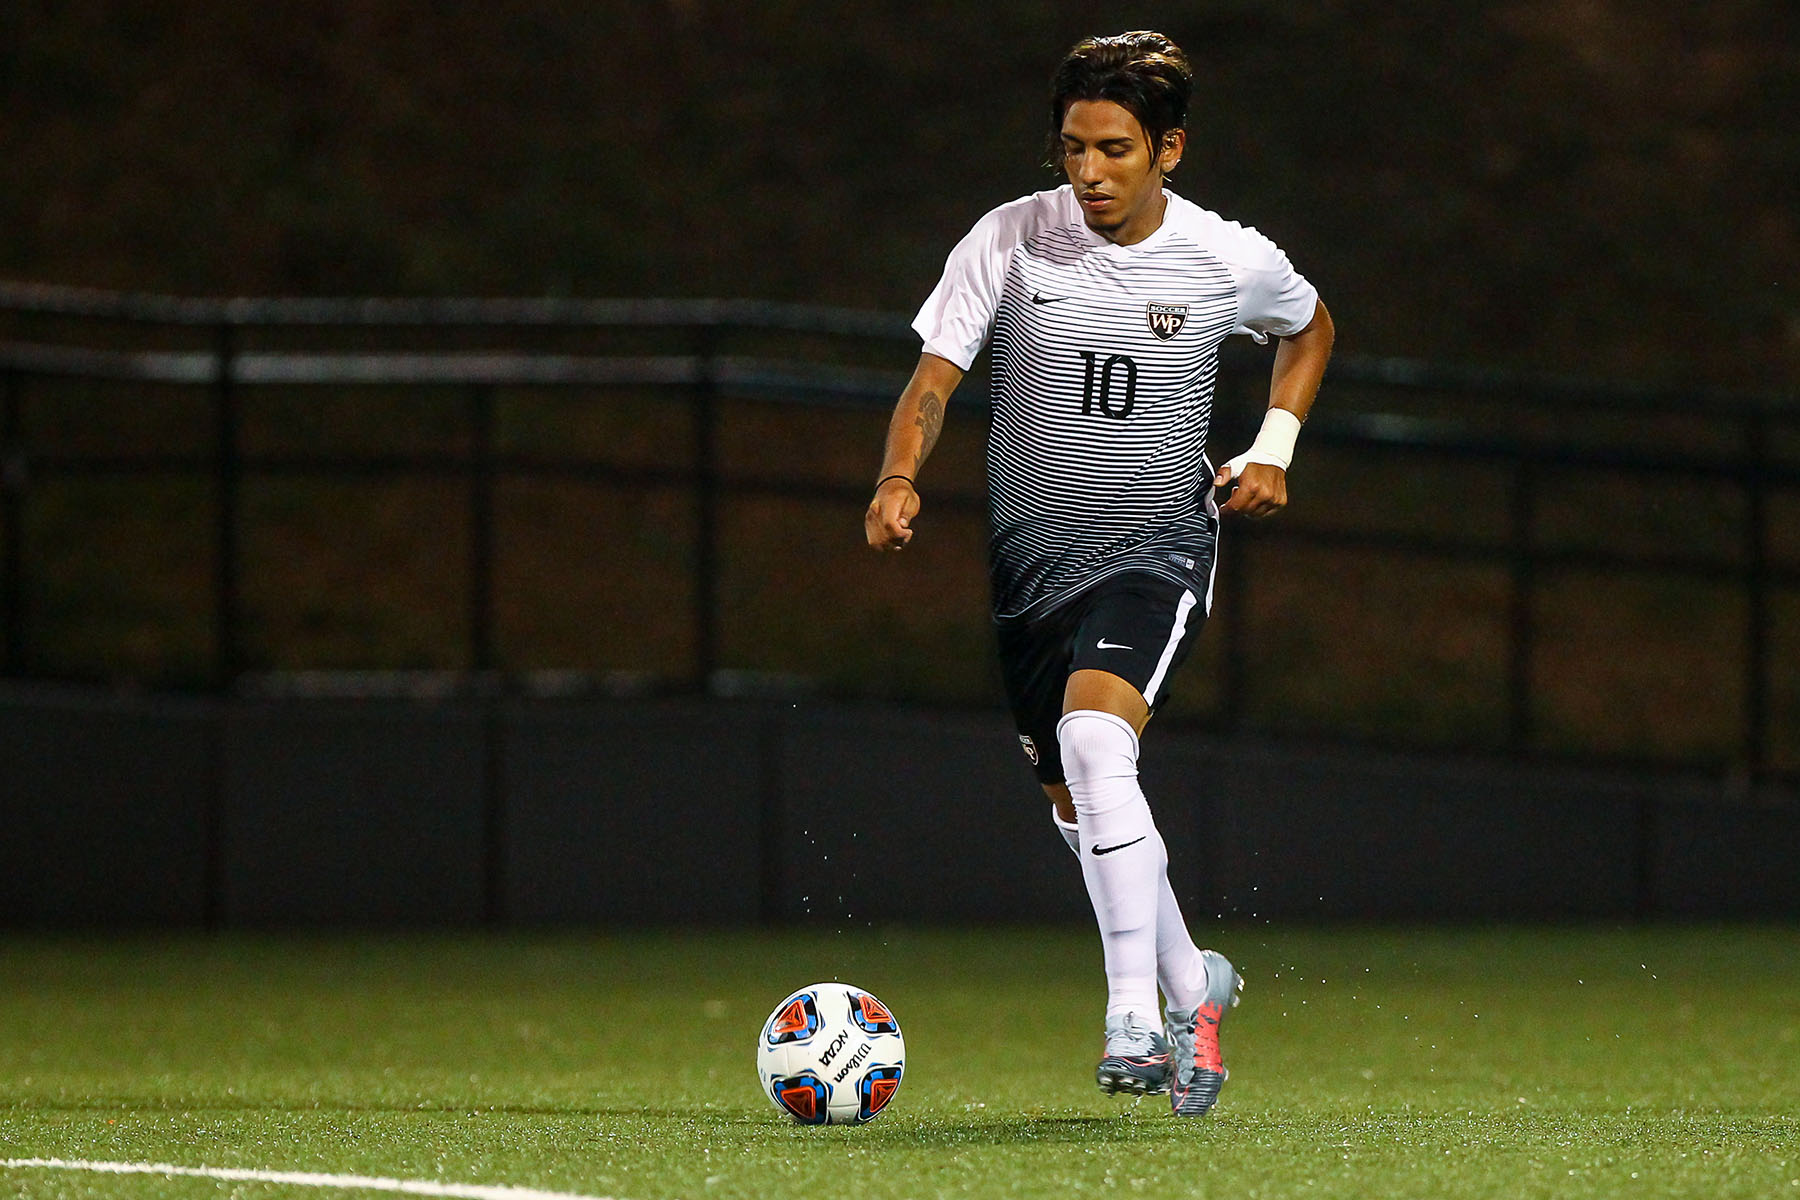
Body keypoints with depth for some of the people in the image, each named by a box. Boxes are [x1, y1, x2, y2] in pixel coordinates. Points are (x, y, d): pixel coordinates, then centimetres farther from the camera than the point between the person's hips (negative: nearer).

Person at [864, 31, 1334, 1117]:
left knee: (1093, 741, -29)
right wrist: (900, 479, -31)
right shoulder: (1011, 240, -9)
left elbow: (1310, 329, 15)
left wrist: (1274, 449, 1)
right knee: (1078, 807, 12)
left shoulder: (1231, 261, -8)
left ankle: (1136, 1017, -29)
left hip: (1159, 548, -3)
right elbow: (935, 373, -12)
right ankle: (1194, 986, 35)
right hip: (1033, 552, 3)